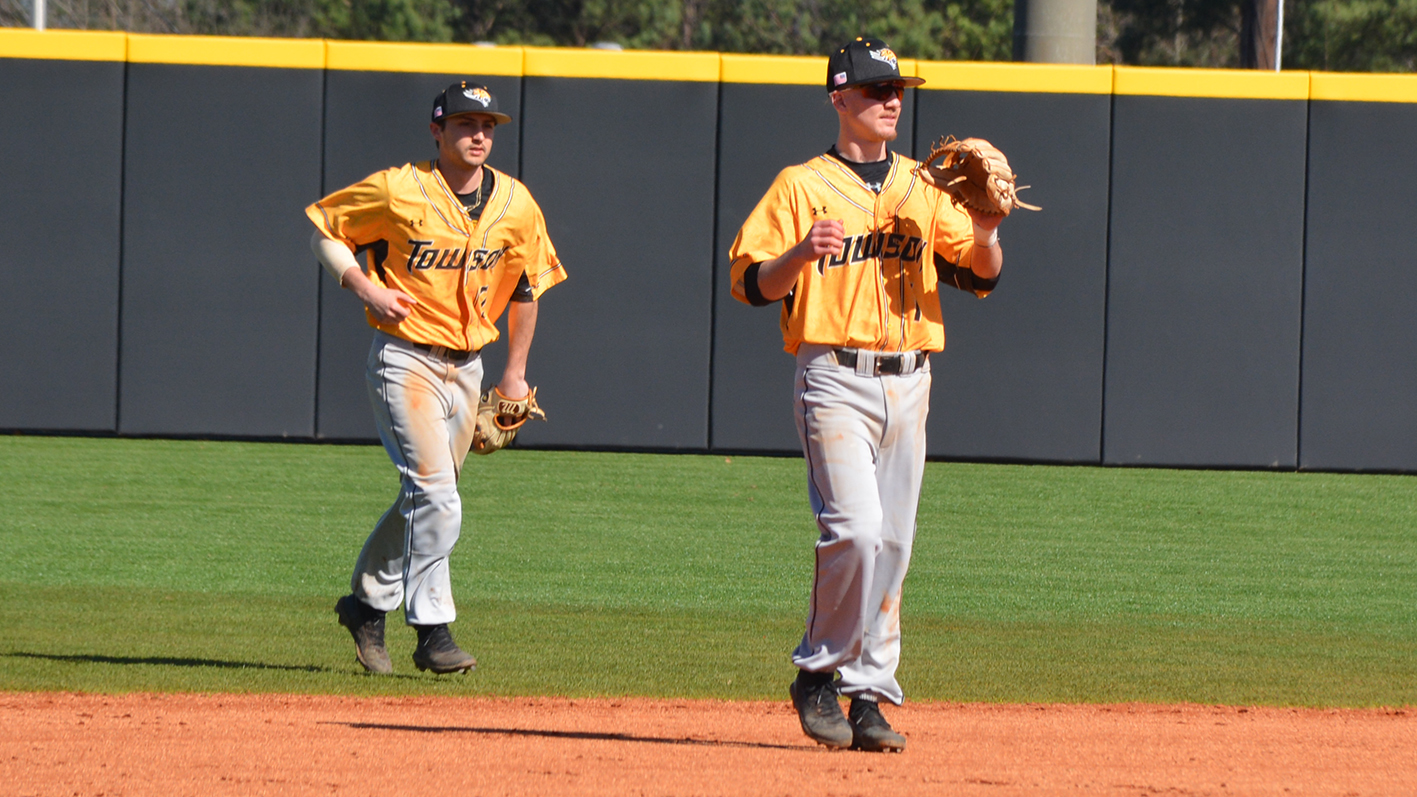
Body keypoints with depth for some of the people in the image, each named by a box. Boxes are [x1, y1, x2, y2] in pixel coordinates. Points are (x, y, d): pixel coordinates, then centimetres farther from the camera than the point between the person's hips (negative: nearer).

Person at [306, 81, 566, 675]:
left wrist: (515, 373, 15)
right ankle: (433, 632, -14)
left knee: (425, 497, 13)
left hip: (467, 366, 6)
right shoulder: (396, 192, -12)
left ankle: (367, 603, 32)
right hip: (405, 357, -6)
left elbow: (525, 288, 15)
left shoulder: (515, 206, 2)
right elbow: (324, 229, 0)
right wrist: (363, 287, -15)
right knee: (435, 494, -17)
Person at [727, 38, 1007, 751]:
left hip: (908, 383, 5)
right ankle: (818, 673, -3)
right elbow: (751, 284, -3)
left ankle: (868, 694, 8)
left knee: (892, 543, 3)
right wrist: (802, 252, -22)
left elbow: (982, 274, 8)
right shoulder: (802, 186, 3)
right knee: (855, 527, -18)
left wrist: (986, 231, -13)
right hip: (835, 377, -5)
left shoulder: (924, 188, 14)